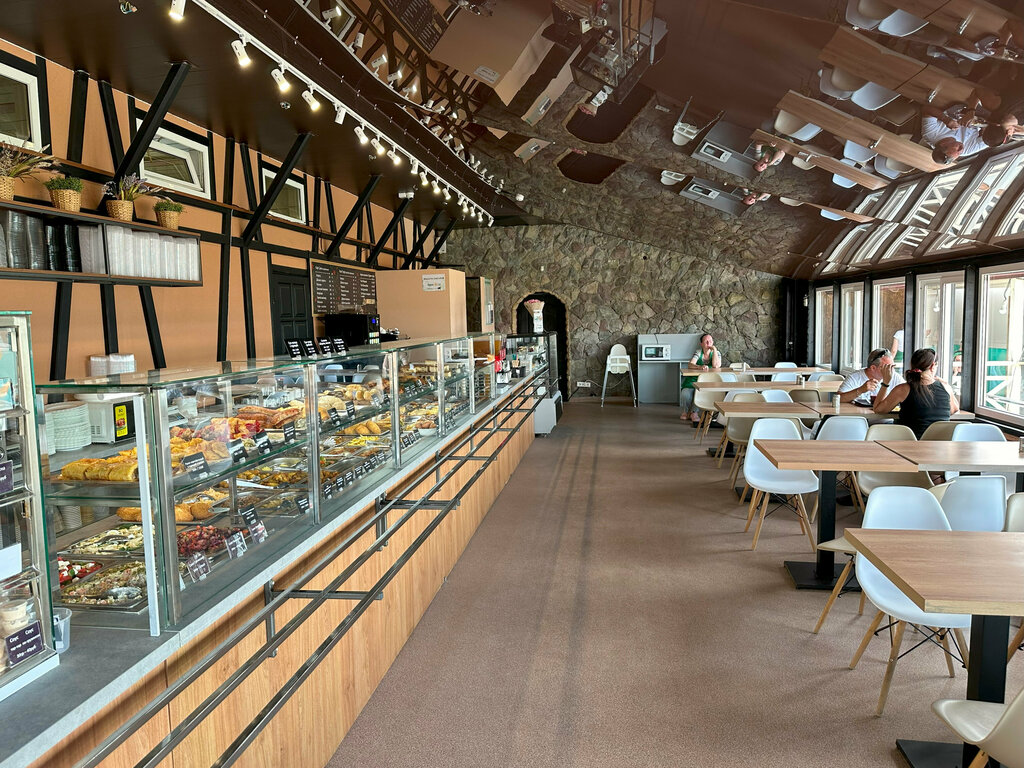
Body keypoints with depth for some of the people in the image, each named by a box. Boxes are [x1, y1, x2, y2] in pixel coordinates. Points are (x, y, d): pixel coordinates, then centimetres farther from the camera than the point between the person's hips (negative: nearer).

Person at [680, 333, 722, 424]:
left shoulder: (716, 353, 5)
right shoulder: (698, 352, 3)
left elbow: (716, 366, -16)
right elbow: (690, 365, -13)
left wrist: (714, 349, -11)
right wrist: (700, 367, -34)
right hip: (694, 379, 1)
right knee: (685, 393, -29)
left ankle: (694, 412, -10)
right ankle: (686, 411, 3)